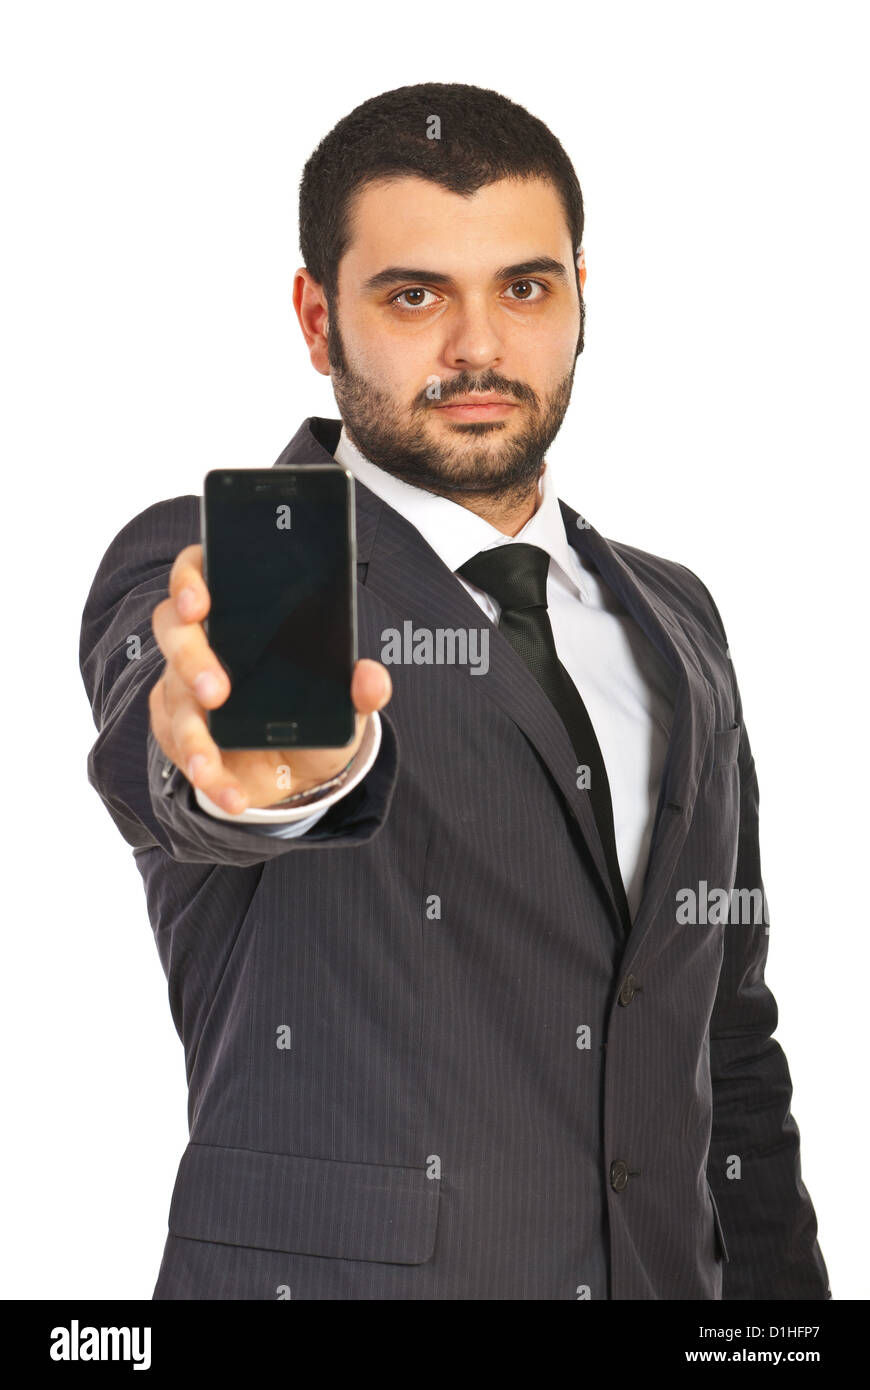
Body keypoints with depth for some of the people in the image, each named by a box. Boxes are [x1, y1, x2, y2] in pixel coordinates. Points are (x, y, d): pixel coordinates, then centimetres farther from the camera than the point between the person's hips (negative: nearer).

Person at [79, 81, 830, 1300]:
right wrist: (275, 760, -53)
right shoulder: (215, 572, -7)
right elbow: (156, 734, -31)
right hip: (324, 1268, -5)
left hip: (668, 1267, 5)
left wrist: (779, 1282, 5)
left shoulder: (675, 622, 10)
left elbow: (730, 1049, 14)